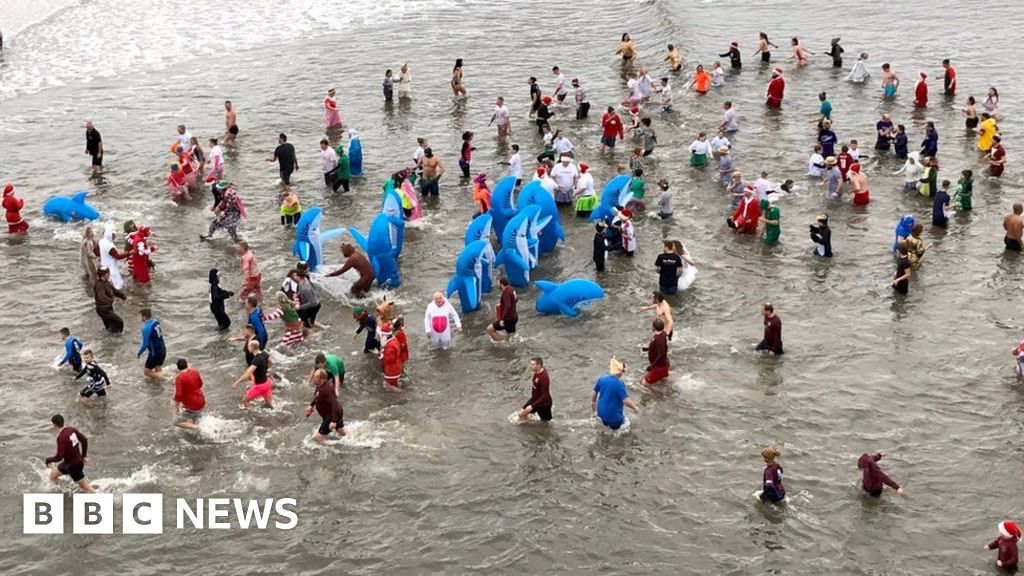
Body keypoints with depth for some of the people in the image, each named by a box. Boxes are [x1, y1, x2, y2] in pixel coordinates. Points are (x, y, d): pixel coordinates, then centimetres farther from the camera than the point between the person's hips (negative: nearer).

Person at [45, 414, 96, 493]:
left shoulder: (61, 438, -27)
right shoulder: (71, 430, -3)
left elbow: (59, 457, -28)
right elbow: (84, 440, 8)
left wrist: (49, 460, -8)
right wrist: (84, 456, 19)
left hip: (74, 466, -9)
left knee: (86, 488, 1)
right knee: (53, 475, 22)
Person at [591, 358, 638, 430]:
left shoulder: (602, 379, -6)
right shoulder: (619, 384, -23)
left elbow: (594, 392, 6)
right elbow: (626, 400, -23)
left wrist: (593, 402, 25)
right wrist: (634, 408, -6)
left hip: (601, 411, 6)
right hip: (613, 415, -6)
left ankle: (603, 419, 16)